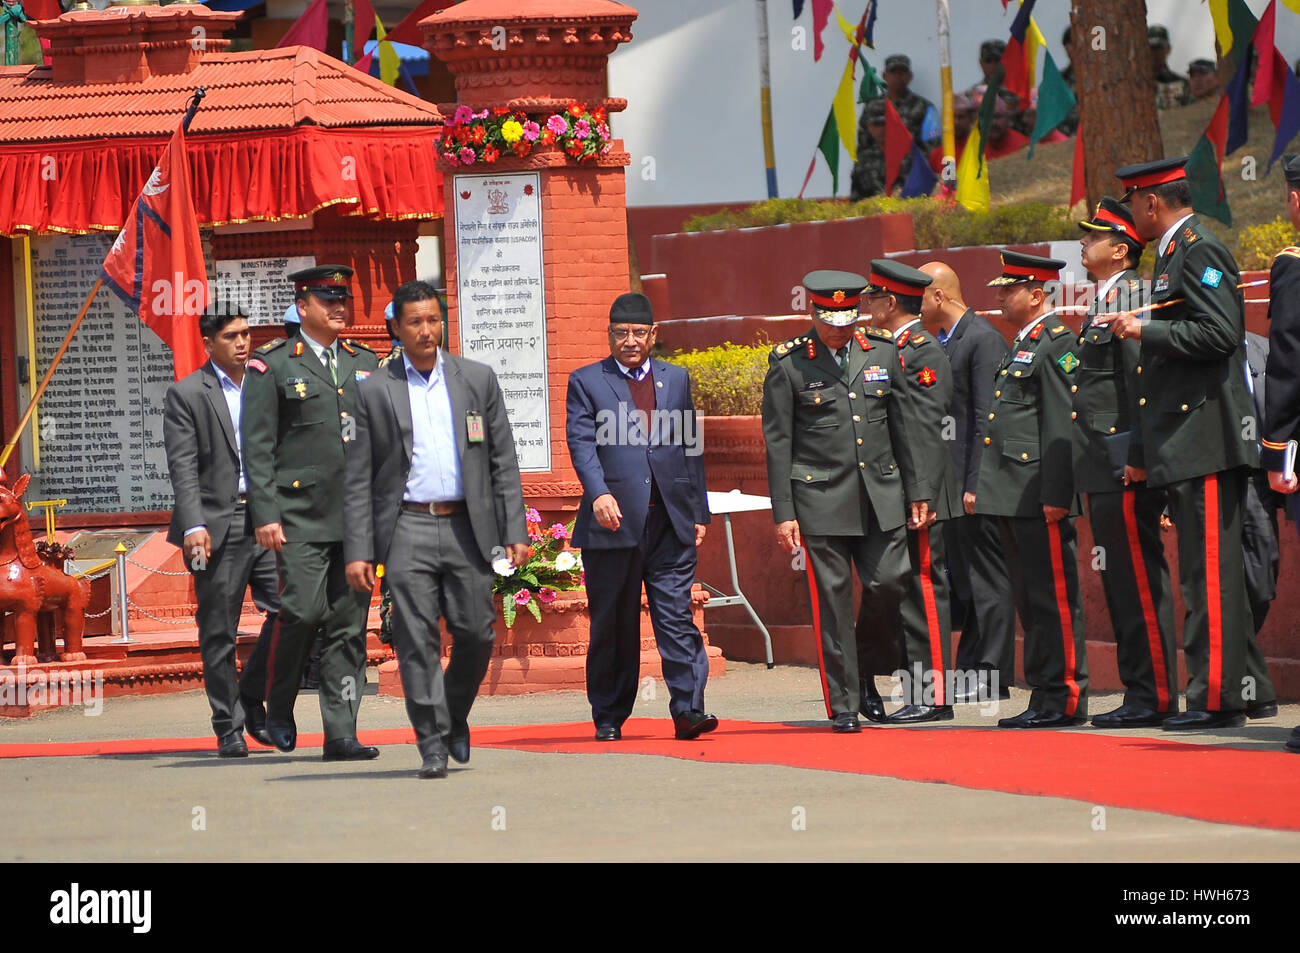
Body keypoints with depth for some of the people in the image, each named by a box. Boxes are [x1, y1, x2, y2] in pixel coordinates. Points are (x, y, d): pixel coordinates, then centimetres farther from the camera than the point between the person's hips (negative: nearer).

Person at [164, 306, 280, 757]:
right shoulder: (186, 395, 1)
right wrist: (194, 526, -17)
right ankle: (228, 728, 9)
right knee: (218, 632, 1)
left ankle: (251, 701, 11)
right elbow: (182, 466, -6)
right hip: (219, 525, -4)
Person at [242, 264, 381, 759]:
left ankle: (341, 733, 2)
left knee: (349, 626, 1)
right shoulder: (273, 367, 1)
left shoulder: (366, 364, 16)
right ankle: (279, 708, 10)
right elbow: (257, 448, -3)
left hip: (357, 515, 4)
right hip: (300, 516, -4)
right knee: (303, 611, -14)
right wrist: (266, 515, -11)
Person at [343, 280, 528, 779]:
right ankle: (433, 744, -2)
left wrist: (515, 532, 1)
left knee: (476, 634, 1)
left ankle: (454, 718, 26)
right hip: (408, 529, -2)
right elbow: (358, 478, 4)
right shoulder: (374, 392, 5)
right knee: (418, 641, -7)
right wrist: (358, 551, -4)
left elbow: (503, 461, 9)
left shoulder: (478, 379, 9)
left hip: (467, 529, 2)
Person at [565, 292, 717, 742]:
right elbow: (581, 443, -6)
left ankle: (689, 709, -11)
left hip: (670, 520, 2)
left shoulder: (676, 379, 16)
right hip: (613, 520, -2)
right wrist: (599, 494, -22)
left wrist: (699, 513, 12)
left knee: (677, 615, -6)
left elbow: (691, 447, 16)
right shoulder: (586, 382, 6)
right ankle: (609, 717, 12)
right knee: (613, 624, 4)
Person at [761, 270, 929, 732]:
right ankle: (843, 705, 5)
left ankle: (867, 676, 21)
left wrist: (917, 491, 11)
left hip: (881, 494, 3)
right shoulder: (788, 364, -3)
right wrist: (783, 514, -6)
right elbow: (777, 443, -2)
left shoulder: (883, 351, 8)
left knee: (890, 584, -4)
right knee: (832, 599, -3)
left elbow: (904, 425, 13)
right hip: (821, 499, -3)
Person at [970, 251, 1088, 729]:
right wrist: (982, 487, 20)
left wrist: (1055, 496, -21)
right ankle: (1045, 696, 13)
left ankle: (1064, 700, -2)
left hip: (1037, 494, -10)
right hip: (1008, 496, 10)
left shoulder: (1057, 344, -10)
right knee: (1030, 598, 10)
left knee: (1051, 597, -5)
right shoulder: (1021, 345, 20)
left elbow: (1061, 426, -16)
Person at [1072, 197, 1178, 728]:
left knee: (1140, 582, -8)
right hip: (1104, 468, 10)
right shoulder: (1103, 301, 19)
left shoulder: (1133, 296, -10)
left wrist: (1137, 456, -22)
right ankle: (1139, 693, 15)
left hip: (1126, 468, -10)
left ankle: (1156, 697, -7)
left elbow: (1143, 376, -18)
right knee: (1120, 584, 11)